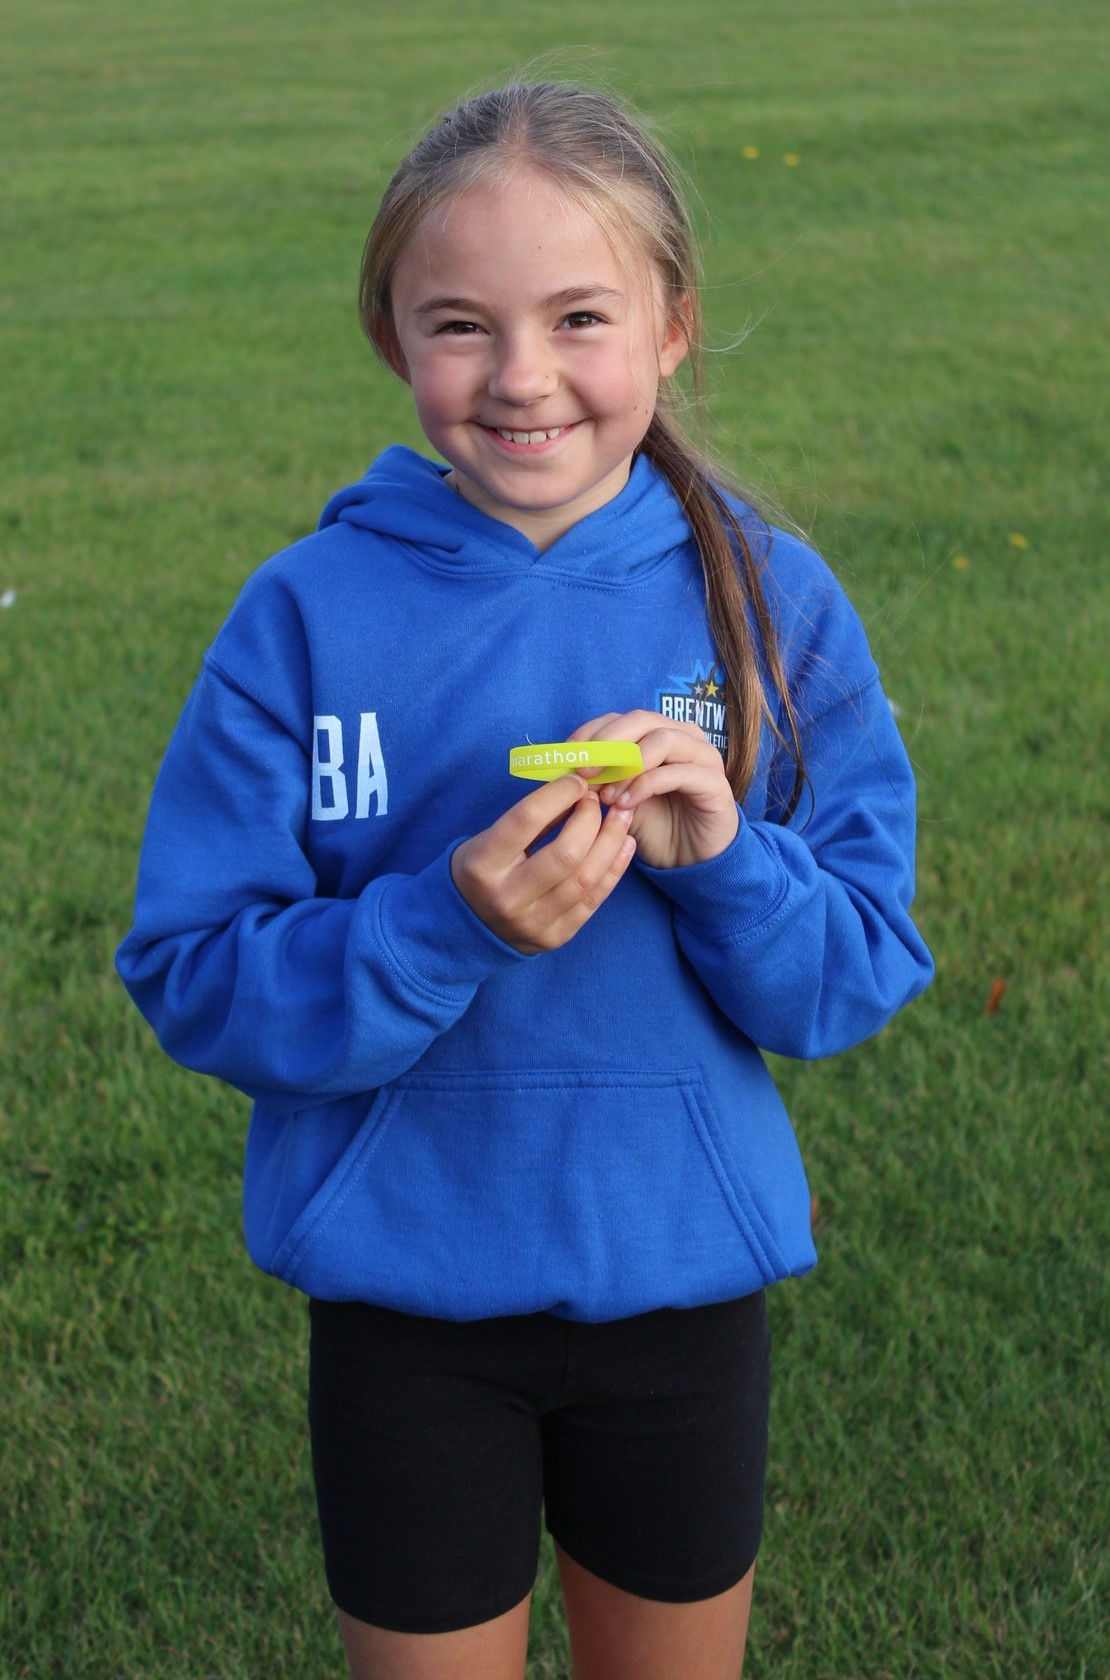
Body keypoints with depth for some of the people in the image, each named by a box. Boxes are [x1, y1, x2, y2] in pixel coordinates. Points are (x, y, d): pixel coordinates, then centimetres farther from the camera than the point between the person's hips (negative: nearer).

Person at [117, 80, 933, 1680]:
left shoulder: (770, 601, -9)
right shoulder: (310, 614, -13)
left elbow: (866, 976, -6)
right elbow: (191, 978, -13)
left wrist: (728, 861, -25)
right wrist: (442, 926, -28)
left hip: (682, 1278, 2)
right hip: (407, 1291, -1)